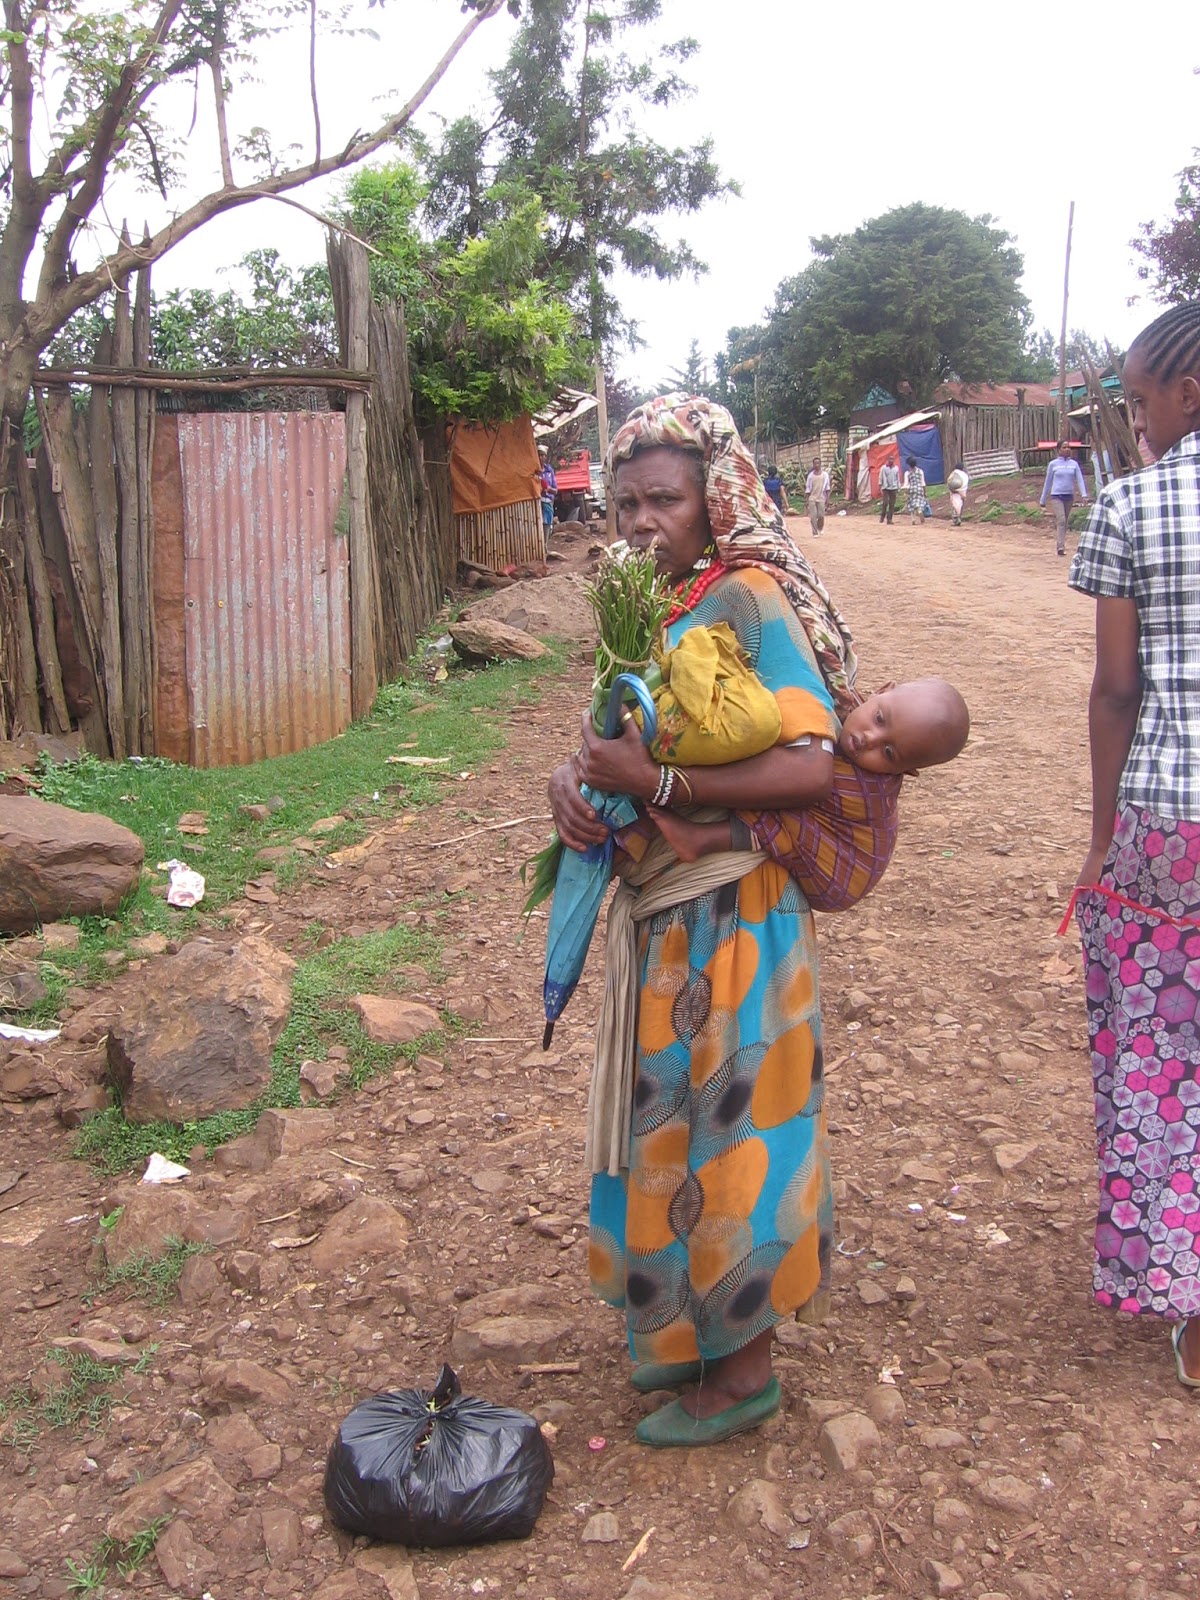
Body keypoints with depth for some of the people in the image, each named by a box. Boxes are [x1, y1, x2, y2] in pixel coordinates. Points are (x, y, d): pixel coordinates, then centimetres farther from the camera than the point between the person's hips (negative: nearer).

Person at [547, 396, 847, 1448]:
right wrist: (572, 780, -11)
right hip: (658, 916, 8)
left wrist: (661, 785, -28)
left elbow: (814, 767, -26)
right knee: (671, 1125, 19)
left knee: (723, 1133, 5)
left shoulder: (746, 601, -17)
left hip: (729, 921, -8)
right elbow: (616, 750, 11)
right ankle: (694, 1328, 39)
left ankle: (744, 1370, 24)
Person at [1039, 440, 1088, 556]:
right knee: (1061, 520, -17)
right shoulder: (1053, 464, 0)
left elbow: (1080, 480, 0)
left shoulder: (1074, 464, 6)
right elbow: (1048, 482, 6)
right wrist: (1042, 500, 9)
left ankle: (1059, 544, 23)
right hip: (1057, 496, -3)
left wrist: (1084, 495, -15)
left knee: (1064, 521, 11)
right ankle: (1060, 547, -23)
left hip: (1069, 496, 3)